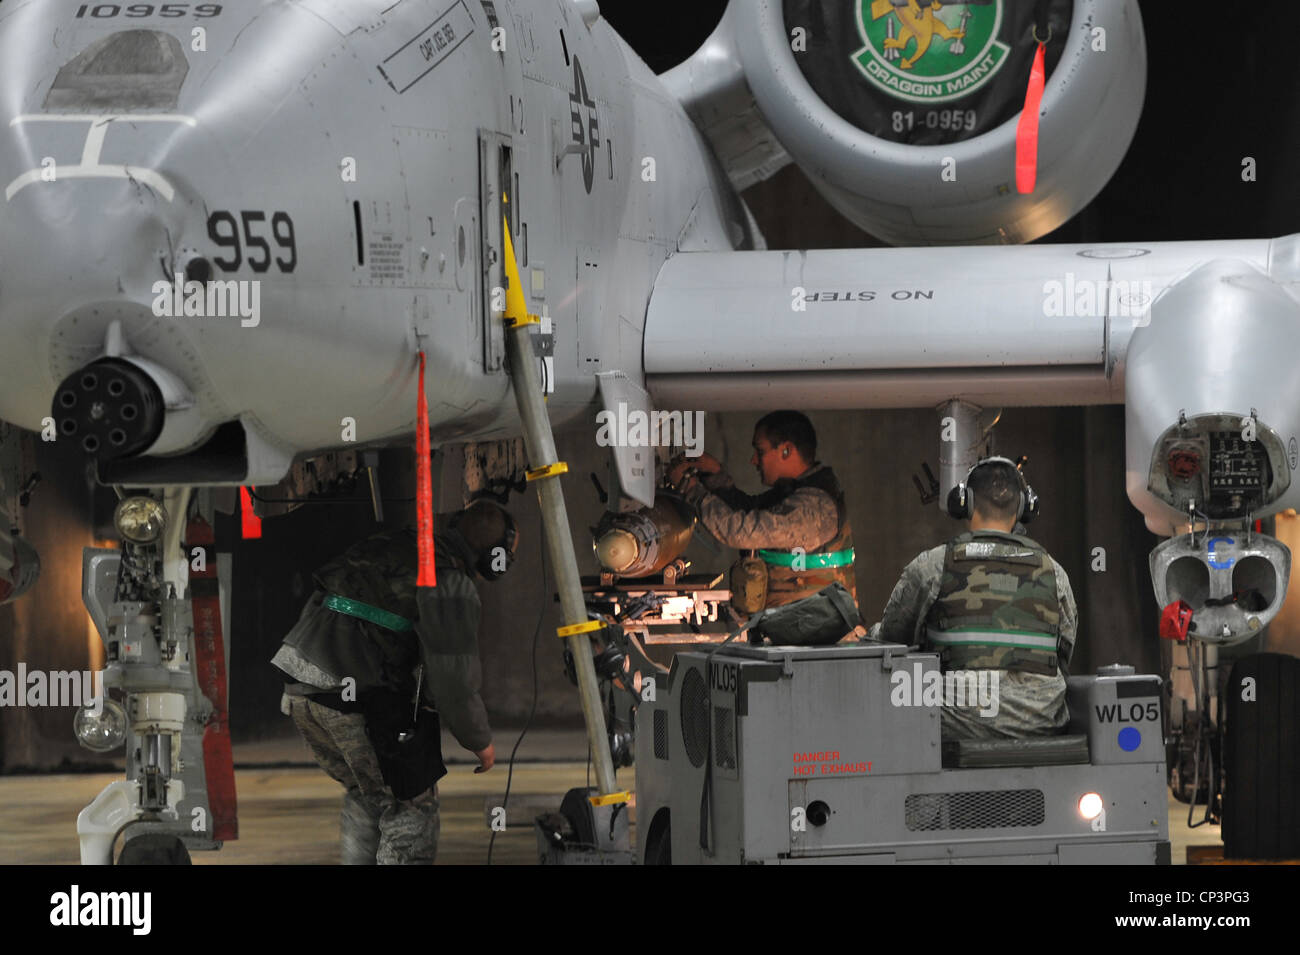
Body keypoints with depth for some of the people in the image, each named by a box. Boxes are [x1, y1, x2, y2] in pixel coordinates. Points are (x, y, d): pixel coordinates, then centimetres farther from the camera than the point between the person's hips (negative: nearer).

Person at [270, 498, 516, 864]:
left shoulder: (388, 547, 16)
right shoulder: (453, 587, -9)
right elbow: (453, 679, -9)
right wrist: (480, 741, 7)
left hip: (300, 692, 8)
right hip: (359, 704, -8)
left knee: (365, 795, 25)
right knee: (411, 807, 6)